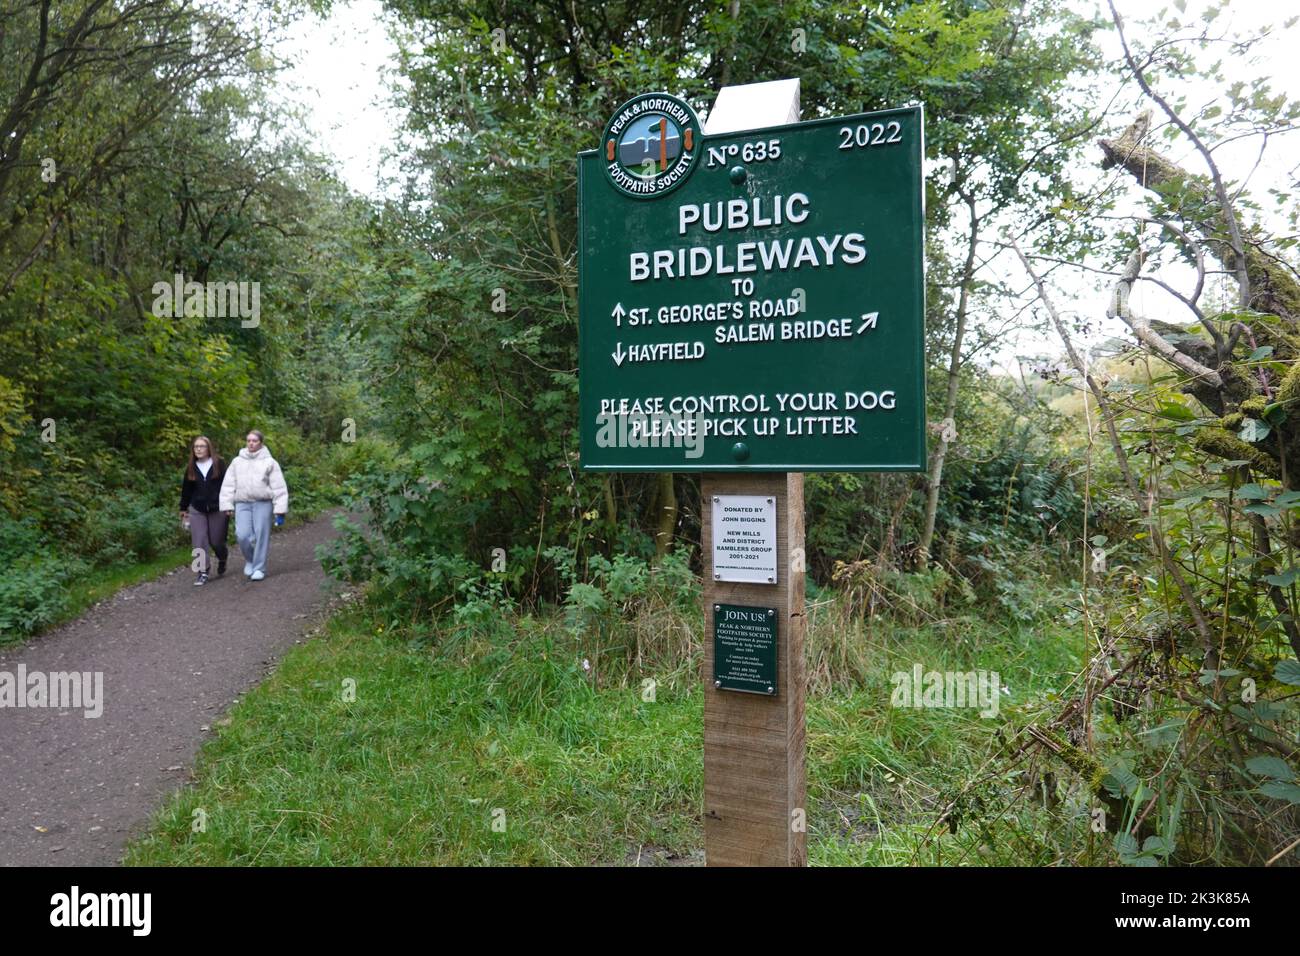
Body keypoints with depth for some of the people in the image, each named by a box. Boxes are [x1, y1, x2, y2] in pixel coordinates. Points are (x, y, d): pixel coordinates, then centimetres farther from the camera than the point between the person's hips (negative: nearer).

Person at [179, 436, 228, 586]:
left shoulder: (219, 464, -4)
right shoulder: (191, 467, 6)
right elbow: (186, 489, 12)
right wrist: (183, 508, 16)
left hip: (217, 509, -3)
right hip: (197, 510, 3)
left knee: (216, 541, 5)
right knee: (199, 542, -3)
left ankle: (222, 560, 36)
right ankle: (203, 572, 2)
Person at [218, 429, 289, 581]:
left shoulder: (269, 462, 4)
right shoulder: (237, 462, 12)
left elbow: (279, 487, 1)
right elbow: (228, 485, 12)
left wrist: (280, 509, -5)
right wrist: (227, 505, 3)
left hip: (263, 503, -2)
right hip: (242, 504, 2)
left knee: (261, 536, -2)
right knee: (243, 535, -9)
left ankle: (259, 568, 9)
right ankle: (249, 560, 18)